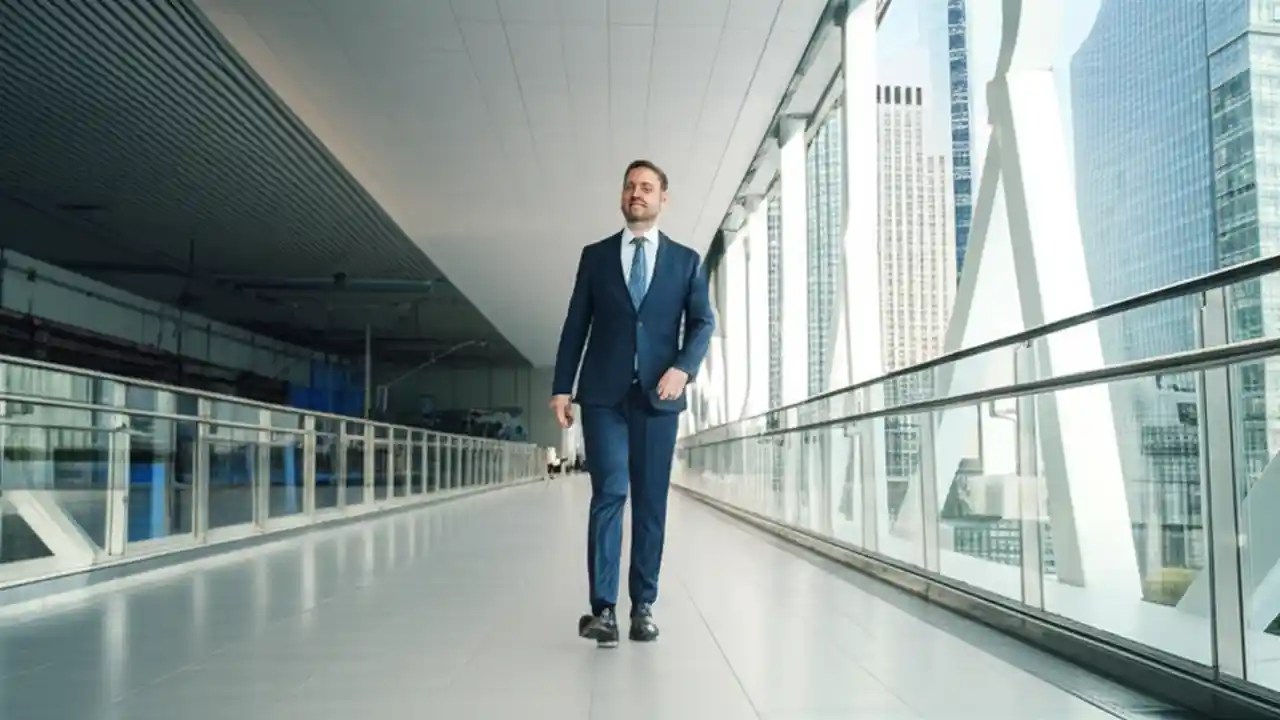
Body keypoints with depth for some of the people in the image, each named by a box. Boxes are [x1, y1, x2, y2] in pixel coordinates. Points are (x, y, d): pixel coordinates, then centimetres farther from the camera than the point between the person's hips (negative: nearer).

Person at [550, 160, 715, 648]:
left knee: (651, 501, 3)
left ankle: (643, 606, 10)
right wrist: (561, 387, 1)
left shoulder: (686, 260, 11)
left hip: (657, 395, 1)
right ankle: (602, 608, -11)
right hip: (603, 393, -1)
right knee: (609, 493, -11)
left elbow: (703, 321, 4)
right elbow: (575, 326, 8)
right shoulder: (595, 256, 11)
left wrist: (683, 367, -14)